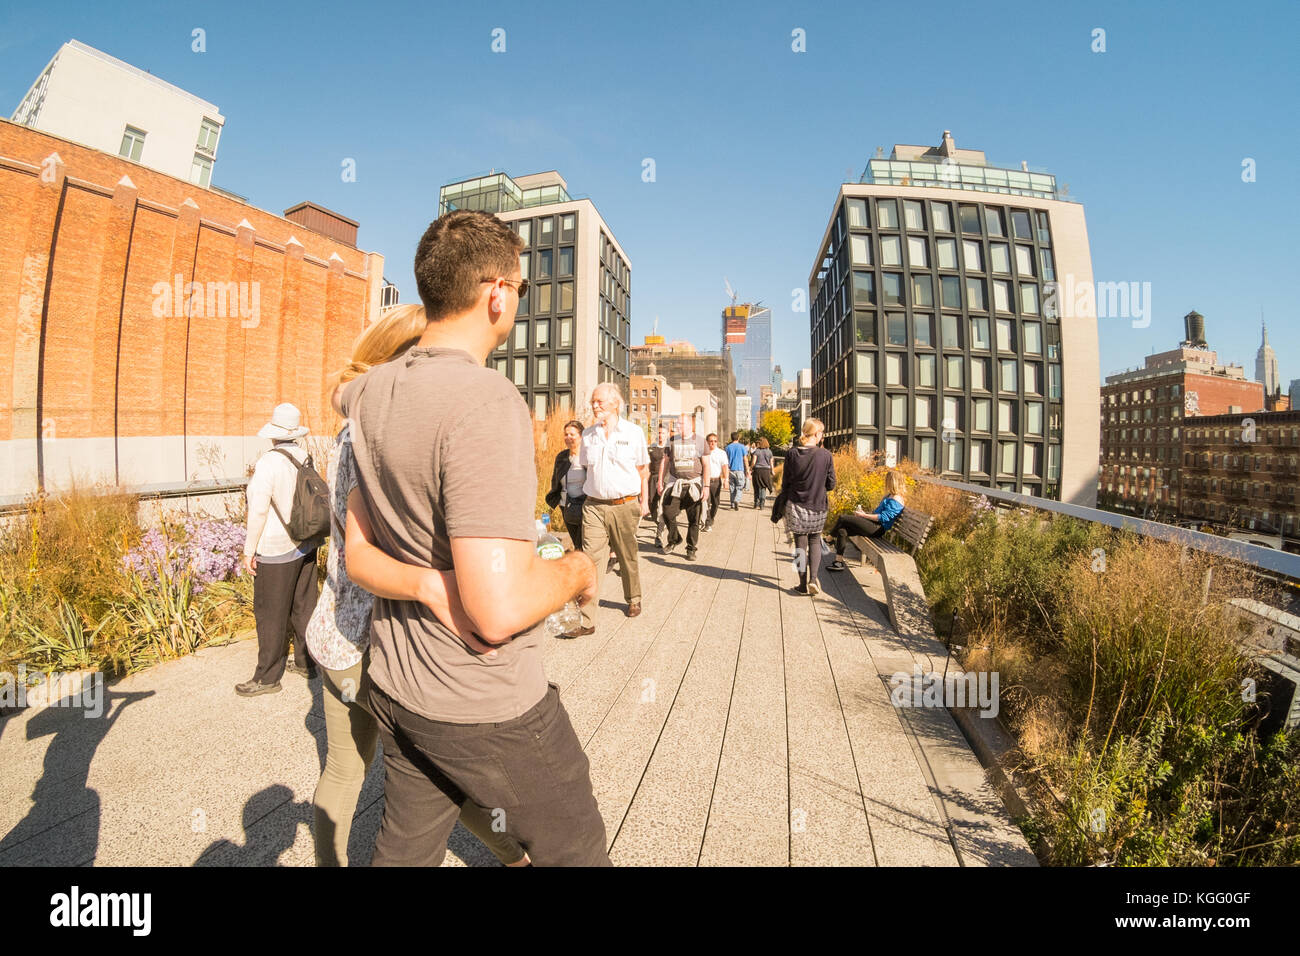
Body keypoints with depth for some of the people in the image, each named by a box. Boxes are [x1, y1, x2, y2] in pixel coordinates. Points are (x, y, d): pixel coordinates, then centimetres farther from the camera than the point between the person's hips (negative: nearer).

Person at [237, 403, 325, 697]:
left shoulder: (268, 463, -17)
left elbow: (259, 511, -17)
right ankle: (306, 662, 28)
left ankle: (268, 677, 14)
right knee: (304, 606, 16)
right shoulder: (306, 458, 1)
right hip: (306, 544, 7)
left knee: (271, 614, 4)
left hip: (276, 551, -6)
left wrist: (249, 550, -9)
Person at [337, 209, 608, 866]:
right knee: (573, 852, 17)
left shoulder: (369, 393, -3)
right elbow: (500, 609, -32)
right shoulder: (487, 401, -28)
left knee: (405, 850, 25)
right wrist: (576, 570, -12)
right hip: (488, 707, -7)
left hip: (396, 688, 8)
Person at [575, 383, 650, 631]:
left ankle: (633, 600, 37)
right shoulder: (588, 434, 9)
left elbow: (643, 469, 8)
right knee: (589, 560, -7)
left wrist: (644, 501, 5)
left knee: (628, 558, 12)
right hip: (594, 506, 2)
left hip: (625, 505, -1)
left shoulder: (634, 432, 2)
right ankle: (585, 620, -4)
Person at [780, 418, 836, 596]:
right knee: (815, 541, 17)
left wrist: (786, 498, 15)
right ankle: (813, 579, 4)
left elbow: (785, 482, -2)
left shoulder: (792, 453, -8)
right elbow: (831, 485, -3)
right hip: (818, 507, 0)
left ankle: (803, 584, 13)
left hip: (796, 506, 0)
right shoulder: (825, 455, -10)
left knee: (800, 544, 9)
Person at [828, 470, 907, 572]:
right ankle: (839, 562, -2)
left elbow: (883, 517, -20)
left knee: (843, 518, -13)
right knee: (842, 531, -3)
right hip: (874, 526, 10)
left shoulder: (895, 500, -13)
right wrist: (864, 513, 11)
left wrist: (864, 515, -15)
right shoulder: (890, 496, 19)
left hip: (877, 529, -10)